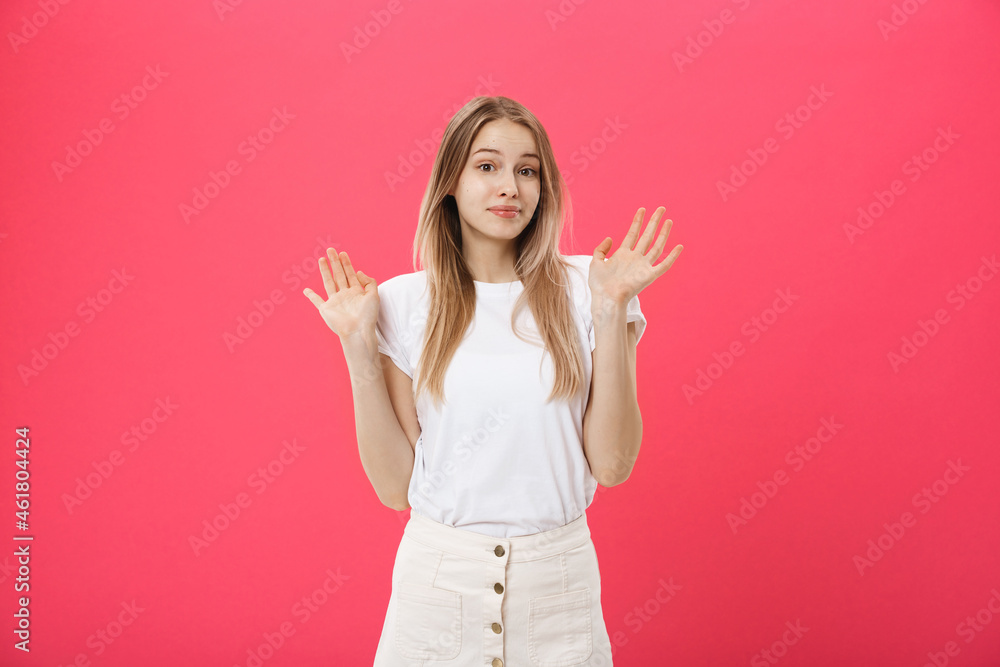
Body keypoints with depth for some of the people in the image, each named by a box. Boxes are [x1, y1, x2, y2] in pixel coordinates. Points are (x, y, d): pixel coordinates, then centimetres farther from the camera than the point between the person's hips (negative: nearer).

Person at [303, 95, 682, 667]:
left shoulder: (583, 288, -4)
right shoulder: (405, 300, -4)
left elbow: (612, 465, -9)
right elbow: (395, 485, -4)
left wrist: (610, 313, -14)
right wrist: (359, 348, -11)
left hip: (557, 581, 0)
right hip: (438, 576, 0)